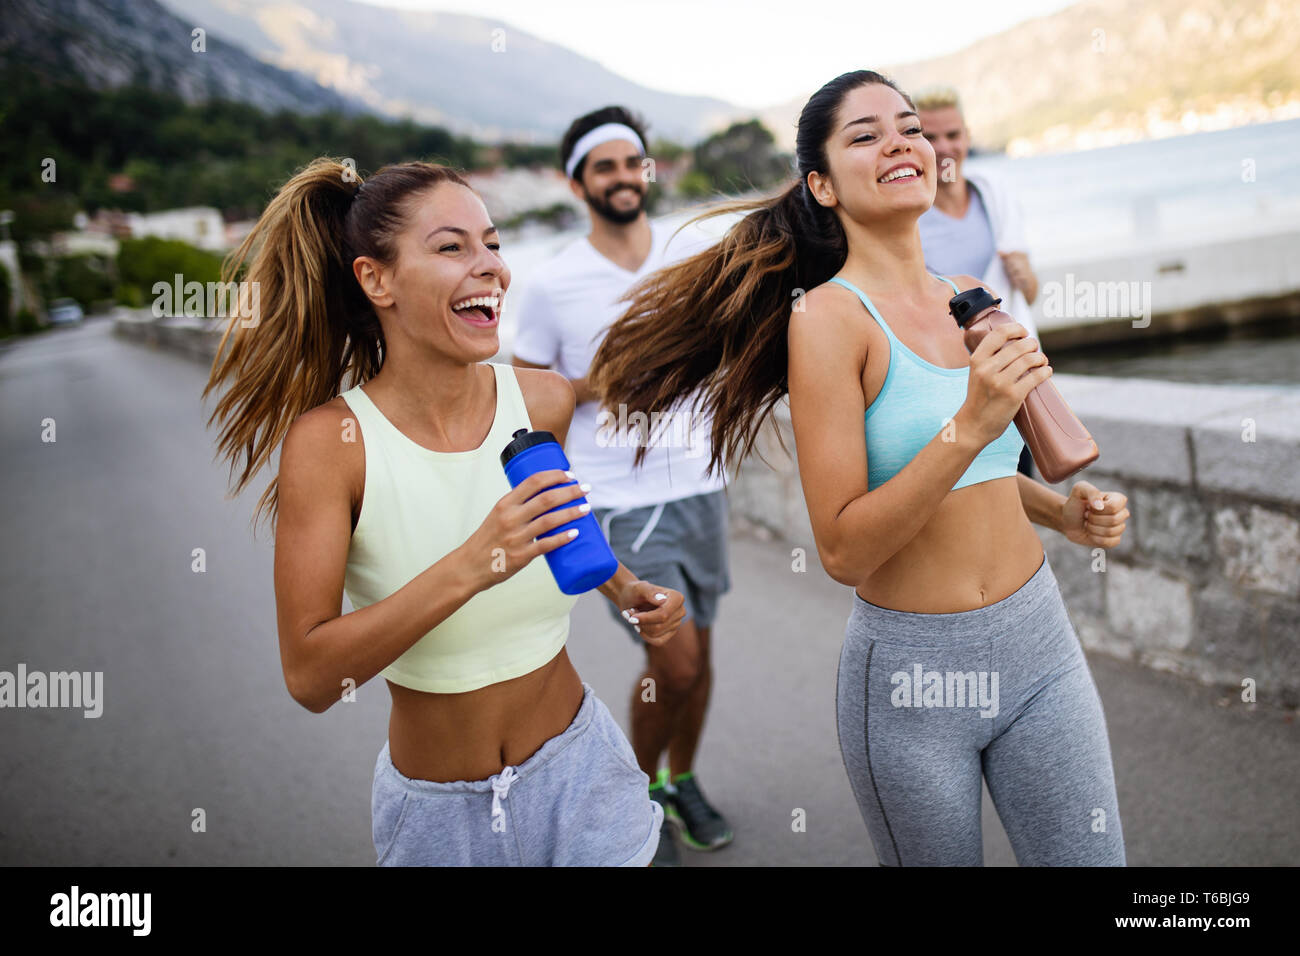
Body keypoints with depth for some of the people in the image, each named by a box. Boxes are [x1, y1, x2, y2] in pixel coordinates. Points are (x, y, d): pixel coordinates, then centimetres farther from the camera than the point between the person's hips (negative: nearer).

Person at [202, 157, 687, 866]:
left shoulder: (545, 401, -8)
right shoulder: (330, 440, -18)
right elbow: (309, 676, -22)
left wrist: (627, 592, -1)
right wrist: (470, 569, -32)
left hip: (575, 764, 2)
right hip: (439, 808, -2)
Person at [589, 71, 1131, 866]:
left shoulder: (970, 299, 5)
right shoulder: (828, 316, -15)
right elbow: (844, 551, -19)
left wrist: (1062, 510, 5)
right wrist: (969, 427, -26)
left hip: (1038, 640, 6)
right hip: (914, 672, -5)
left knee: (1090, 857, 14)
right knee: (940, 858, 15)